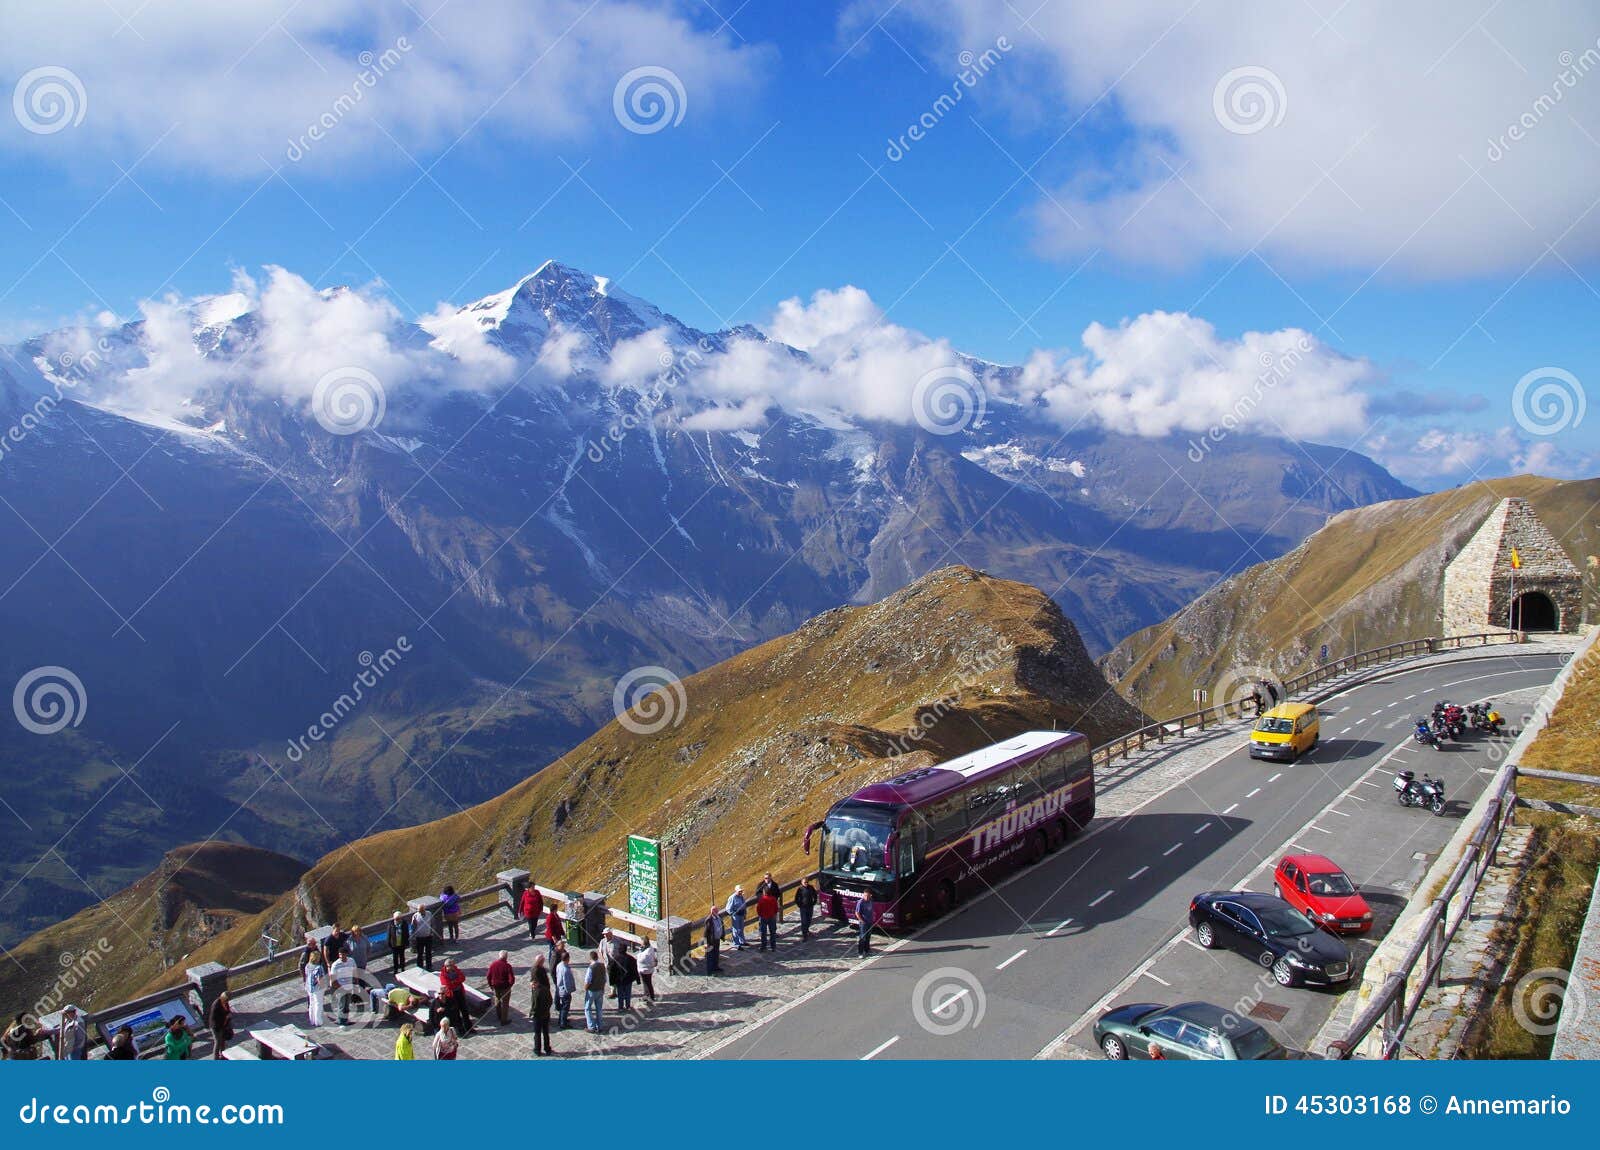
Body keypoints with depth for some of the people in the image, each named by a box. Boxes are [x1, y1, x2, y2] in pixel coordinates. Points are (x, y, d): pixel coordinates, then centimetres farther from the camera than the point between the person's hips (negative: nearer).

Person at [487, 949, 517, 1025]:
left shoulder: (493, 964, -4)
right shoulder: (507, 965, -20)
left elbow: (489, 976, 3)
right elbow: (511, 978, -21)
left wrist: (490, 985, 17)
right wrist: (510, 984, -1)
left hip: (495, 986, 5)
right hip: (505, 987, -5)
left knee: (497, 1001, 25)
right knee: (505, 1003, 7)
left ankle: (499, 1016, 42)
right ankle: (504, 1020, 11)